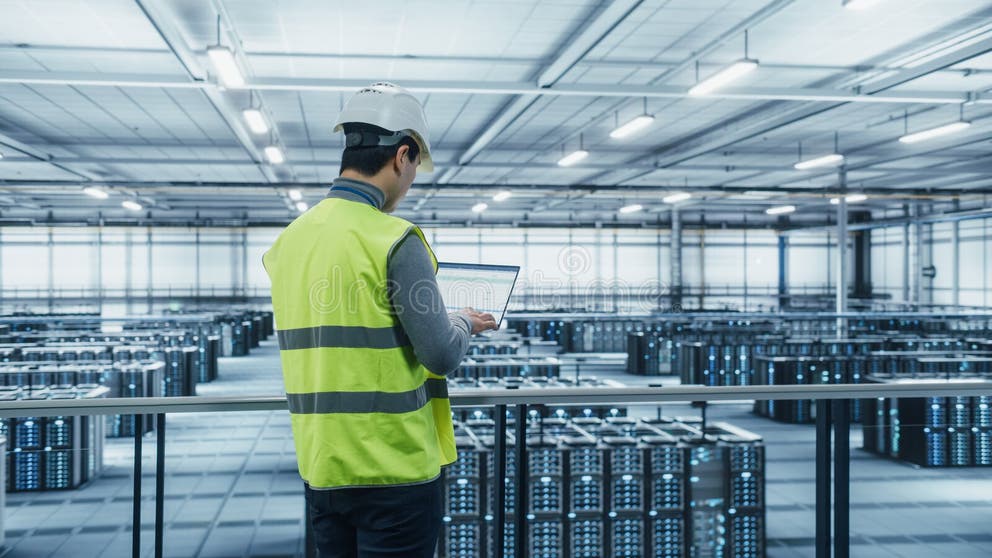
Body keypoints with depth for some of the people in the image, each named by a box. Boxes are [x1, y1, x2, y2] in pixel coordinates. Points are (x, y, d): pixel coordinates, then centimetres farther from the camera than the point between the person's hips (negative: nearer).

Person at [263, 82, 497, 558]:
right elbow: (443, 356, -16)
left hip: (320, 468, 7)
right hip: (394, 469, -7)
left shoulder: (288, 241, 5)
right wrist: (464, 323, 5)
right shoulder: (395, 241, -17)